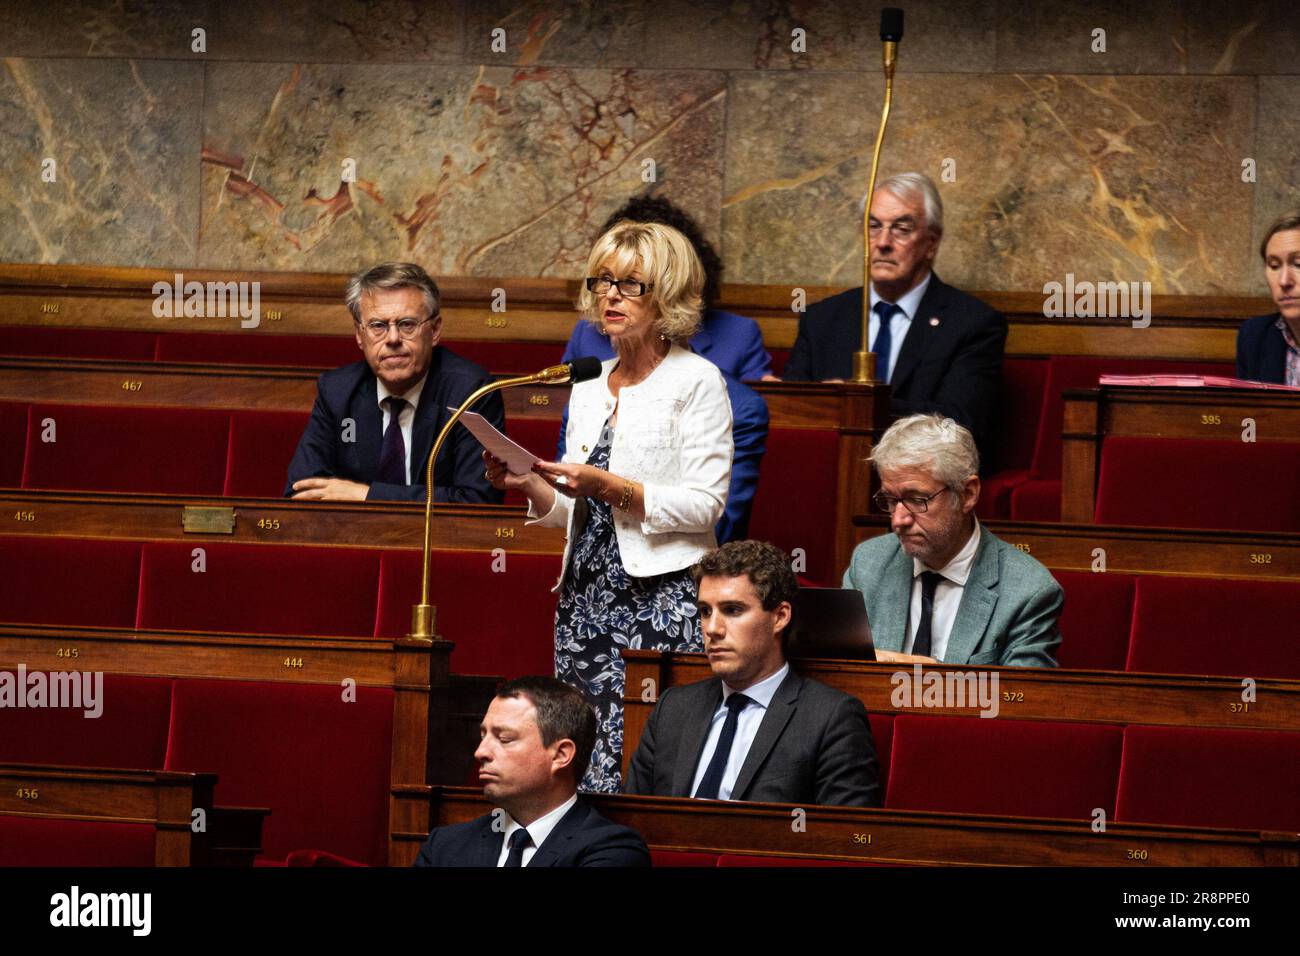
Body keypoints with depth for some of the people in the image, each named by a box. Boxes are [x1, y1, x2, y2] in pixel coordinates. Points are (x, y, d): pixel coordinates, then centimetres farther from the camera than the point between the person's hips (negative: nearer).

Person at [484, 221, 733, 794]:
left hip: (661, 598, -6)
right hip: (586, 594, 6)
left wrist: (611, 487, -19)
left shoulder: (696, 381, -2)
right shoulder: (588, 386, 17)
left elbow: (704, 504, -10)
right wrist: (530, 485, 1)